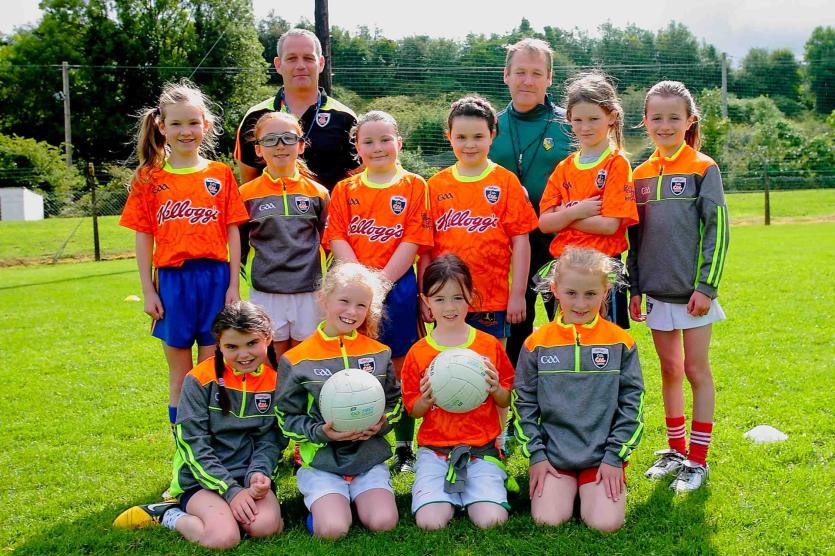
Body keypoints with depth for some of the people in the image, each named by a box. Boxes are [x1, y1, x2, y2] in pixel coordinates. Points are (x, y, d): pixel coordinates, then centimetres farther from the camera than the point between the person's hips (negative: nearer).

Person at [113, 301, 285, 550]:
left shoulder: (277, 379, -2)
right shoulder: (201, 379, -11)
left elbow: (272, 439, 3)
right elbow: (193, 444, -12)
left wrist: (258, 473, -18)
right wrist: (231, 490, -19)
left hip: (250, 476, 3)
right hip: (202, 477, -3)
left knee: (265, 526, -27)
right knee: (224, 536, -28)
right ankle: (167, 514, -1)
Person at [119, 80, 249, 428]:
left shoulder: (221, 175, 4)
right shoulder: (149, 179, 4)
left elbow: (233, 232, 4)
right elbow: (143, 238, 4)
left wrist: (234, 284, -1)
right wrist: (148, 291, 0)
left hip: (215, 278, 0)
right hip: (172, 281, 0)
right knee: (180, 376, 9)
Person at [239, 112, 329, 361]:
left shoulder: (318, 193, 6)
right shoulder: (246, 194, 3)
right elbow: (239, 243, 8)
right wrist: (254, 273, 0)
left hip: (309, 292, 1)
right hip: (265, 293, -1)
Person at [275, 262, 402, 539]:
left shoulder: (379, 353, 4)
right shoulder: (297, 359, -4)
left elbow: (395, 402, 14)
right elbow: (287, 416, 0)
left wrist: (382, 423, -8)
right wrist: (320, 432, -17)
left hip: (370, 459, 2)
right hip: (321, 462, -2)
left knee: (383, 523, -20)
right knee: (332, 530, -23)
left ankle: (356, 501, 11)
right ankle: (319, 504, 11)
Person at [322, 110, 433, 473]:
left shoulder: (414, 186, 2)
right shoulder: (345, 190, 8)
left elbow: (412, 242, -5)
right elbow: (337, 239, 0)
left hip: (397, 287, -2)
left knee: (401, 366, 5)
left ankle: (404, 447, 14)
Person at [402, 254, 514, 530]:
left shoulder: (489, 345, 3)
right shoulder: (418, 353, 2)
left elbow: (506, 401, 10)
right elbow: (413, 410, 8)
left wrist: (496, 389, -12)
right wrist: (426, 399, -14)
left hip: (482, 449, 0)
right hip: (434, 450, 0)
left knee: (491, 521, -21)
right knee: (430, 523, -21)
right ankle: (451, 495, 11)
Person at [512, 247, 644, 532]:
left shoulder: (620, 342, -2)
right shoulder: (537, 343, 0)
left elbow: (631, 402, 0)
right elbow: (524, 402, 5)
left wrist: (615, 457, -4)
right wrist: (536, 454, -1)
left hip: (604, 456, -1)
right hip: (553, 455, 1)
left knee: (605, 524, -16)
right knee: (548, 520, -15)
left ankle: (593, 490, 15)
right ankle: (568, 488, 16)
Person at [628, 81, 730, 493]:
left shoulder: (703, 169, -5)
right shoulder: (641, 175, 8)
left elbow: (717, 230, -9)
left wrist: (706, 285, -14)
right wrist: (634, 288, 9)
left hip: (693, 290, -4)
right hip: (657, 290, 4)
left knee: (696, 371, 2)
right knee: (669, 369, 13)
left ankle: (698, 459, 10)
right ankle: (676, 450, 24)